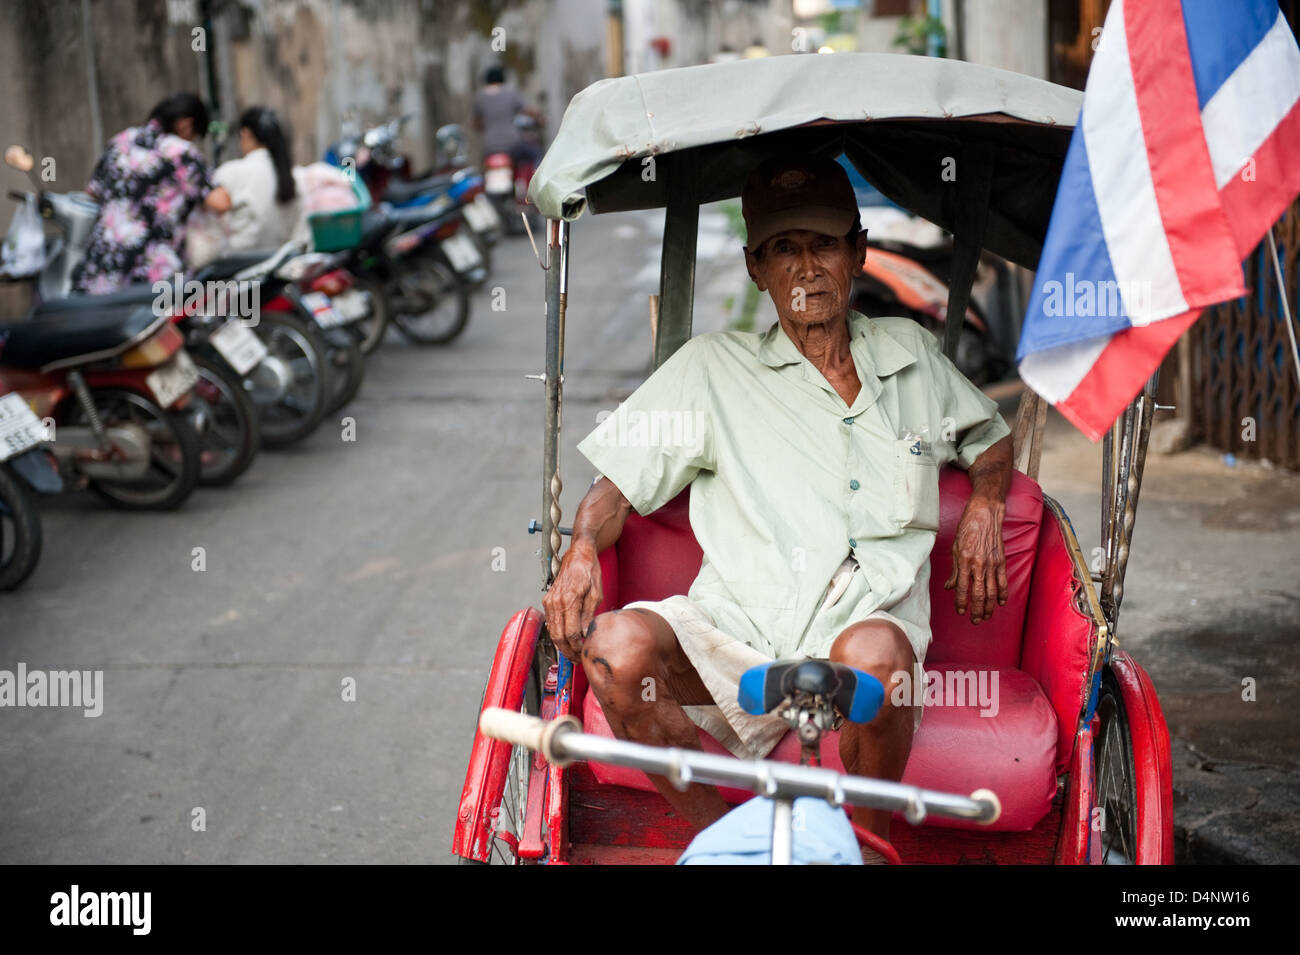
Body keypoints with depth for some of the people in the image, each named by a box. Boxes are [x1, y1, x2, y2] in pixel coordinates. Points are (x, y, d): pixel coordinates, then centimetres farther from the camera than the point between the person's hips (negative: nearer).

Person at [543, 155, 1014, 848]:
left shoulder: (911, 354, 21)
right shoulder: (712, 367, 14)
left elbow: (992, 440, 36)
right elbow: (616, 481, 12)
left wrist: (983, 510, 15)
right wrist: (581, 553, -9)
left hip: (867, 624, 0)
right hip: (737, 636, 0)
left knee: (872, 652, -37)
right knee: (616, 645, -30)